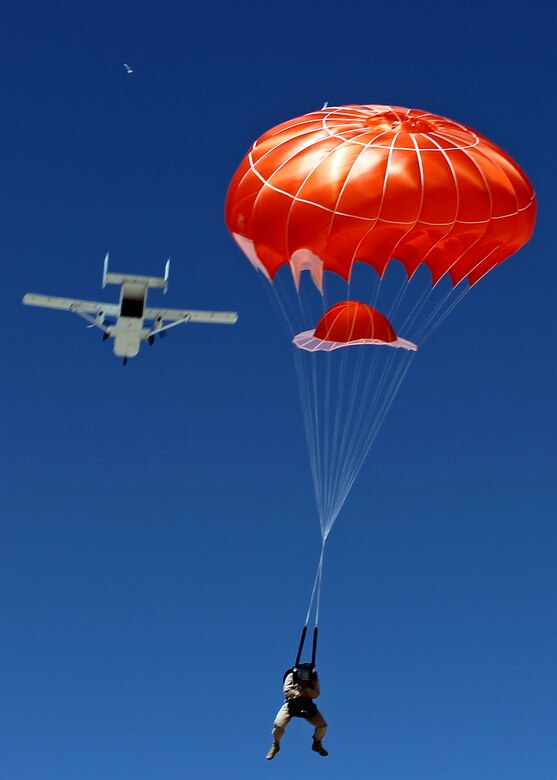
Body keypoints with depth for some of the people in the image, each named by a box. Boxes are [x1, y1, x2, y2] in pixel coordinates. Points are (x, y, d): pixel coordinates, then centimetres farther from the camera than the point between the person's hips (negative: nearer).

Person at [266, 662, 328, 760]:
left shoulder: (314, 679, -8)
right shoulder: (291, 676, -16)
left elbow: (315, 694, -14)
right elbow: (287, 691, -22)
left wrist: (305, 688, -27)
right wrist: (300, 693, -22)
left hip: (307, 706, 2)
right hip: (291, 704, -2)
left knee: (322, 725, -8)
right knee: (278, 725, -22)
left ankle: (317, 744, 22)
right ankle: (275, 745, 8)